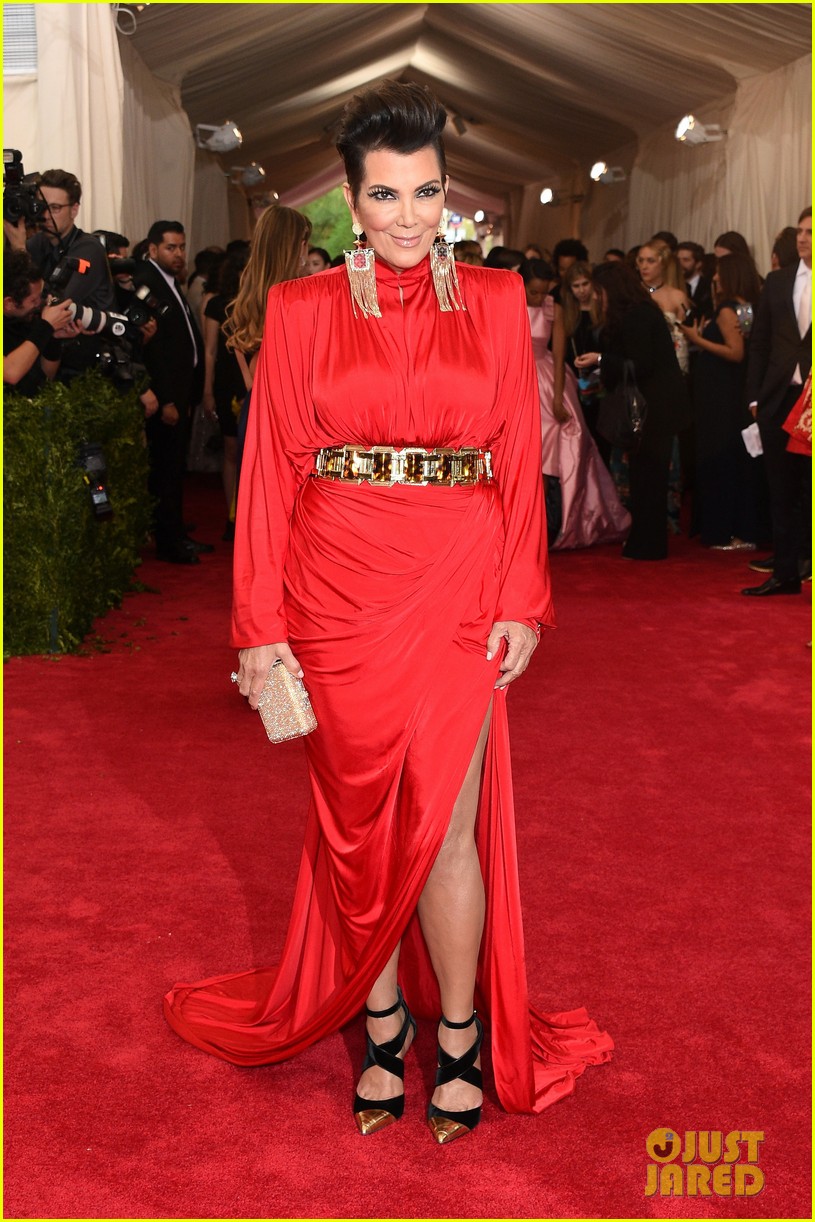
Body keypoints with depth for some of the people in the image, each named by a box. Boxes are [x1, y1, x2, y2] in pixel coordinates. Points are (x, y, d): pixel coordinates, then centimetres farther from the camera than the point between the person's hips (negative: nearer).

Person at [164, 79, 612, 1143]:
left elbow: (521, 459, 5)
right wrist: (261, 621, -3)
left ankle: (459, 1032, 21)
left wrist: (523, 602, -2)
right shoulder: (302, 310, 4)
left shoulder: (496, 300, 6)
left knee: (445, 824, 0)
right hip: (339, 594, 1)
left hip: (458, 593, 0)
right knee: (359, 816, 9)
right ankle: (381, 1019, 28)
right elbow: (272, 469, 2)